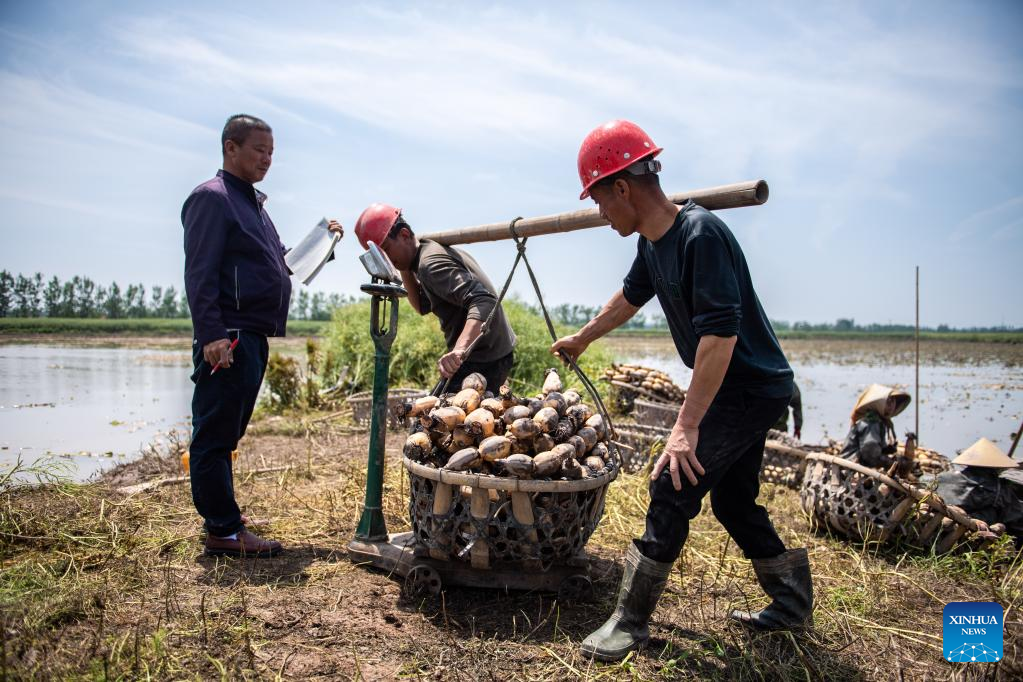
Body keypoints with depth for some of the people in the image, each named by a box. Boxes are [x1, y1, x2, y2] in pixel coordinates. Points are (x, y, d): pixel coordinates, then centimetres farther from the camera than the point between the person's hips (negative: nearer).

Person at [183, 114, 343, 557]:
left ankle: (220, 515, 25)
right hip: (228, 339, -10)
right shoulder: (212, 197, -7)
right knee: (215, 435, -4)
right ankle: (224, 532, 1)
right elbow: (200, 272, -16)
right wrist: (211, 334, -24)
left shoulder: (252, 202, 23)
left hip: (253, 338, 10)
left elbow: (277, 263, 27)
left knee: (225, 435, 16)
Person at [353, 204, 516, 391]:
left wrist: (459, 350, -47)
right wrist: (404, 270, 7)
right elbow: (423, 306, 21)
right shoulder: (436, 249, 11)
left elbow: (484, 301, -34)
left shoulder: (431, 263, -20)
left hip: (481, 363, -11)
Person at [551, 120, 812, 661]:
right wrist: (581, 339, 38)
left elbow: (720, 334, -32)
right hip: (735, 389, 9)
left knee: (673, 489, -11)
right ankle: (792, 603, 33)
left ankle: (631, 621, 0)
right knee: (734, 501, 16)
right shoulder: (652, 243, 4)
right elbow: (630, 297, 24)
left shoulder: (702, 235, -25)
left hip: (753, 388, -9)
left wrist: (687, 426, -32)